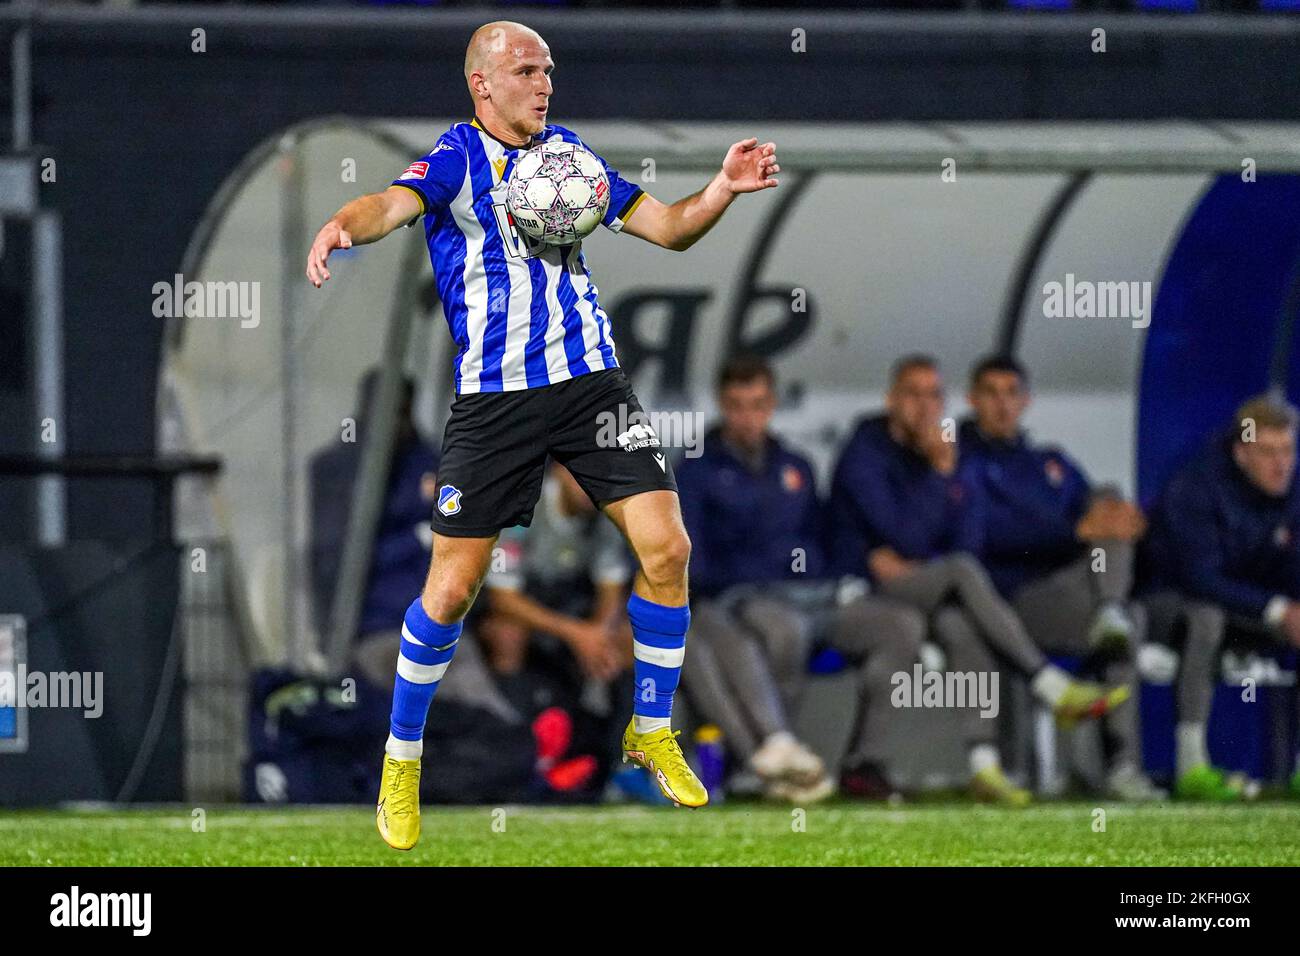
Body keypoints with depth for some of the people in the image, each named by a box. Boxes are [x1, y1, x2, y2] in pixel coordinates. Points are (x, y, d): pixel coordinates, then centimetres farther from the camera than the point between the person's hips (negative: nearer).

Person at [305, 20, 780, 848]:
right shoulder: (456, 158, -3)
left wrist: (724, 189, -5)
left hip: (592, 380, 4)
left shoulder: (567, 151, 12)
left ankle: (652, 731, 14)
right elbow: (395, 203, -24)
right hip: (493, 398, -4)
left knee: (666, 547, -6)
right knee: (453, 586, -3)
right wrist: (344, 225, -46)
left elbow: (667, 227, 16)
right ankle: (402, 762, 15)